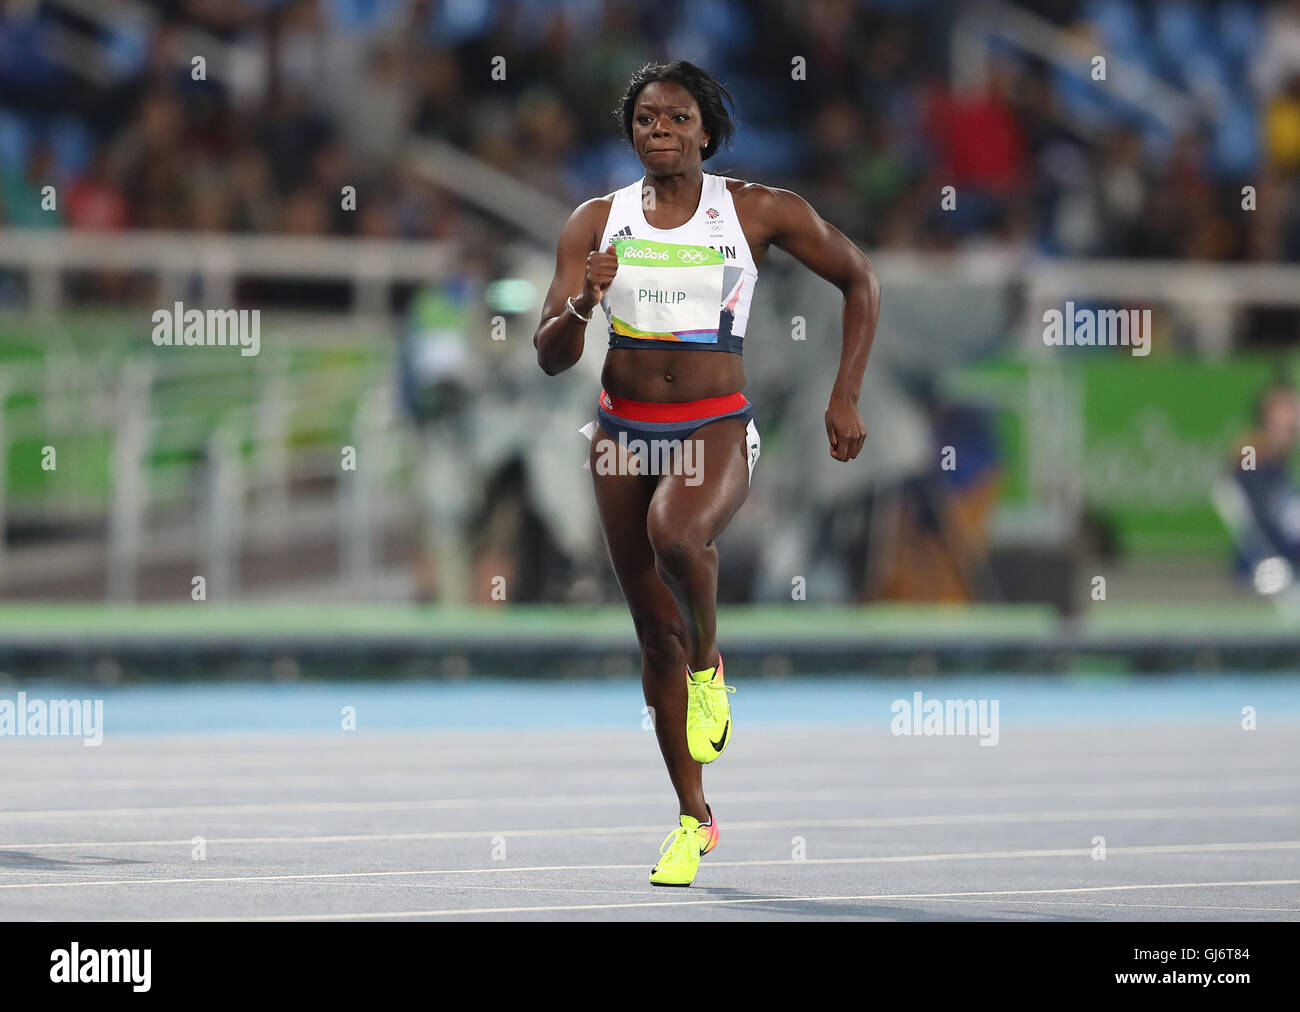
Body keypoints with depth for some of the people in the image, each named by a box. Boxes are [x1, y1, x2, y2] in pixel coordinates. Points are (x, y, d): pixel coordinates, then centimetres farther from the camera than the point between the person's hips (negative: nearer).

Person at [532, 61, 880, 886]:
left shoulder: (758, 212, -4)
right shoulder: (597, 223, 1)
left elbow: (860, 280, 8)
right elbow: (550, 357, -1)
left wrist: (846, 398, 2)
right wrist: (582, 305, -23)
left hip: (715, 429, -3)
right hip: (624, 431, 3)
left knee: (677, 535, -37)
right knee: (657, 634, 7)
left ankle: (709, 666, -5)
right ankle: (693, 820, 21)